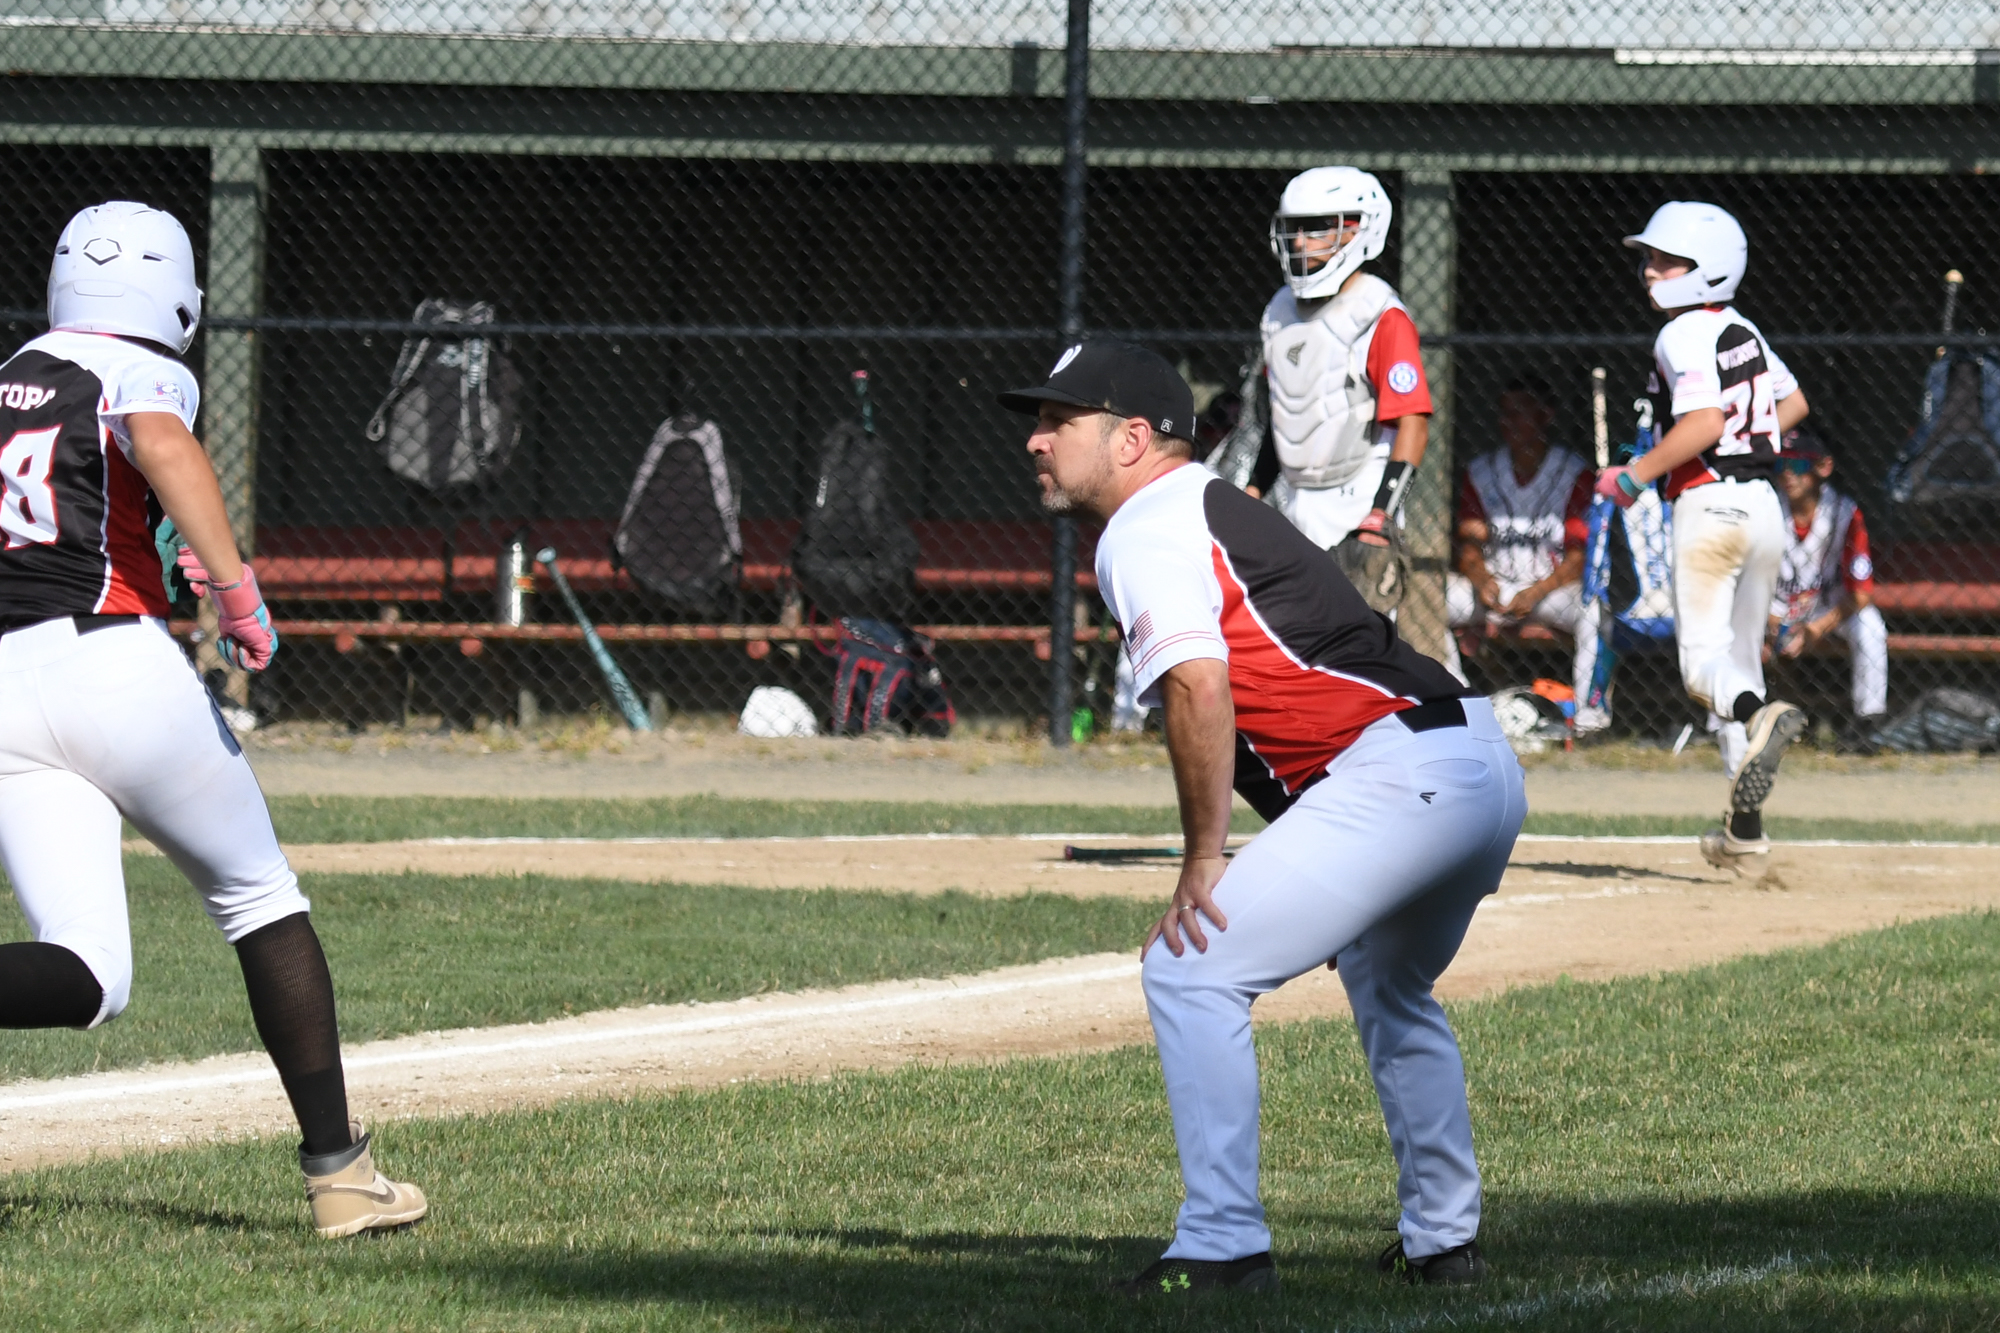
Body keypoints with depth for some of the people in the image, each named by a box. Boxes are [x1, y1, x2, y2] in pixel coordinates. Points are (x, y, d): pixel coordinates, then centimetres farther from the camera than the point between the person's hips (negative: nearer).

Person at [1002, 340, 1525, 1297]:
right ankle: (1441, 1241, 40)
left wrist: (1204, 861, -14)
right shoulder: (1221, 511, 26)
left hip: (1396, 778, -10)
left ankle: (1223, 1247, -10)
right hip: (1487, 774, 10)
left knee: (1189, 969, -8)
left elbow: (1200, 687, -20)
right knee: (1387, 990, 33)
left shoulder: (1144, 531, -4)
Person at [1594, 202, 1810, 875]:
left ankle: (1758, 716, -44)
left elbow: (1705, 421, -25)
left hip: (1710, 506, -8)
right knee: (1741, 660, 13)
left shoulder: (1684, 337, -12)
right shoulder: (1742, 330, 14)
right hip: (1764, 505, 8)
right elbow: (1794, 402, 26)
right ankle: (1746, 831, 14)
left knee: (1704, 660, -10)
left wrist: (1636, 474, -17)